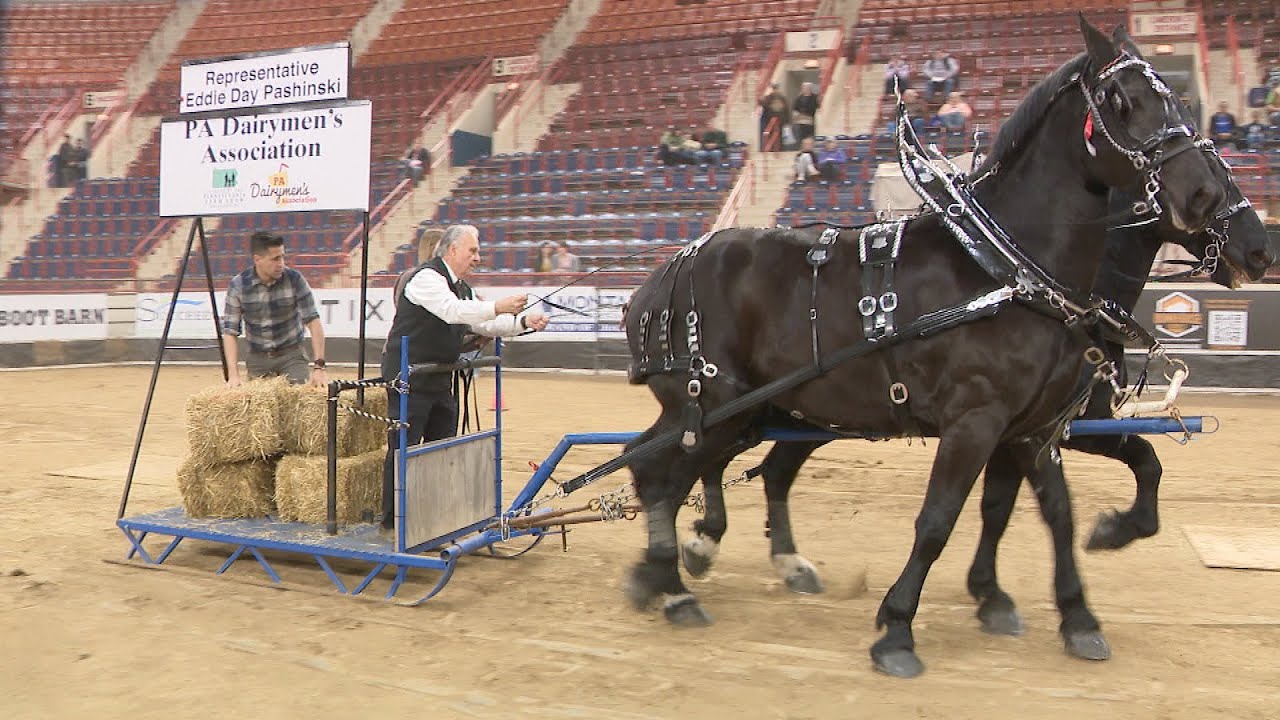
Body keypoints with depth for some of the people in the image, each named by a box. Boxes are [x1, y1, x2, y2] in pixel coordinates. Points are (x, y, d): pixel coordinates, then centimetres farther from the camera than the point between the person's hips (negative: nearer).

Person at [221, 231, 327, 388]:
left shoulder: (294, 279, -12)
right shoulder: (238, 285, -11)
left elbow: (313, 321, -14)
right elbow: (230, 331, -9)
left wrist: (318, 367, -21)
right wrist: (234, 375, -19)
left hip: (291, 354, -1)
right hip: (257, 358, 1)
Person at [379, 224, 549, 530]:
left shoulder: (461, 286, 15)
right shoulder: (427, 277, -14)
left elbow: (482, 324, 14)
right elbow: (452, 311, -30)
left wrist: (523, 322, 1)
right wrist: (497, 307, -36)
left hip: (438, 378, 10)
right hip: (409, 377, -9)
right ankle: (393, 519, 4)